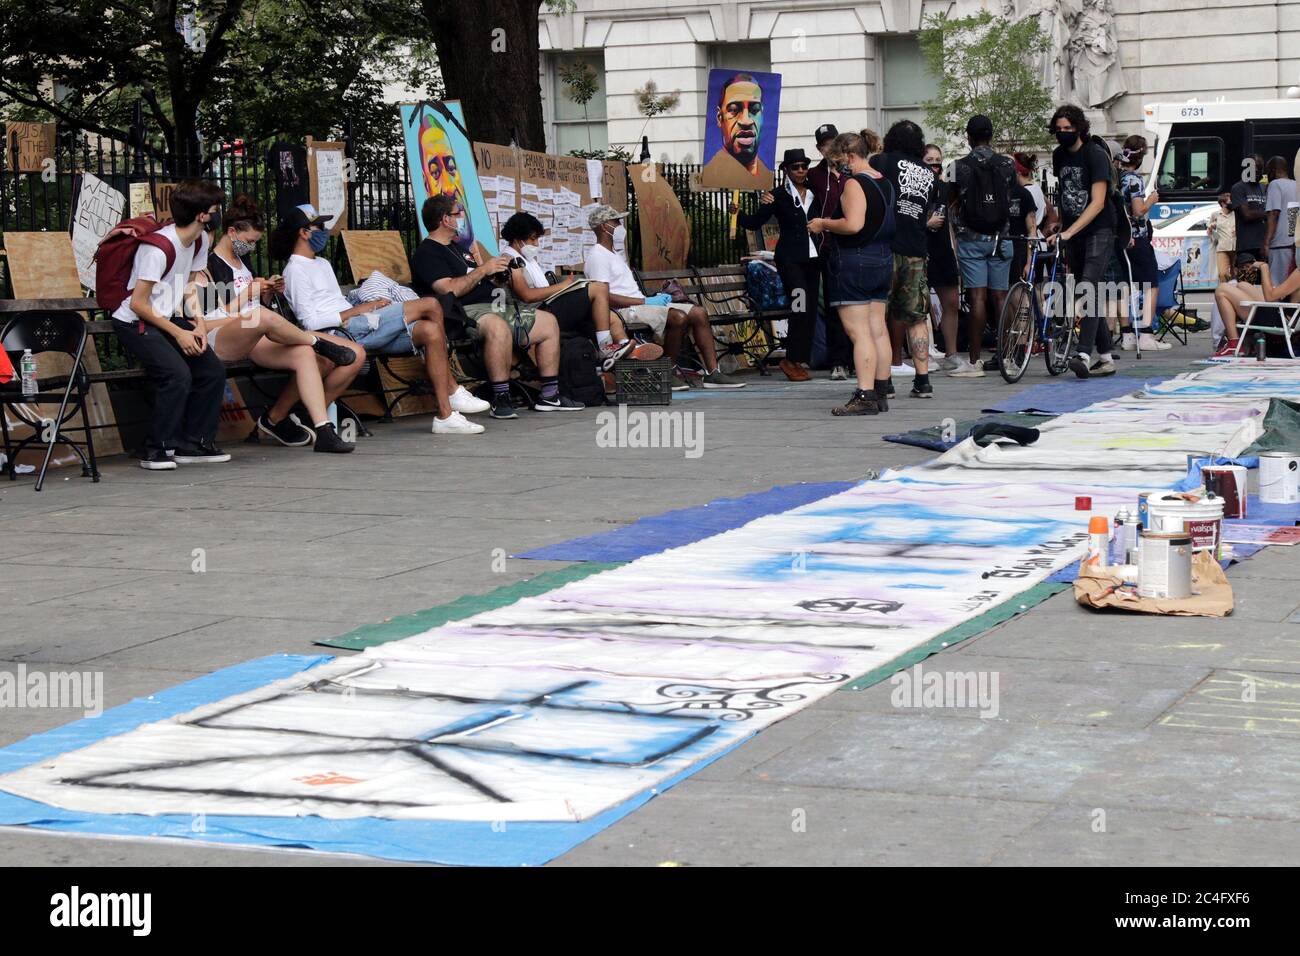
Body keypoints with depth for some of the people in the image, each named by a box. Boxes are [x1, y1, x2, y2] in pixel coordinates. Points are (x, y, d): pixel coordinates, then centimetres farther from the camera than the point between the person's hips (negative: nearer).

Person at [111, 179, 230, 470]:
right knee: (178, 375, -26)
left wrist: (199, 323, -5)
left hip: (169, 317, 9)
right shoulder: (158, 248, -24)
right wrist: (179, 333, -18)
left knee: (213, 370, -3)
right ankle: (156, 450, -14)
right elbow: (138, 304, -21)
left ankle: (193, 444, 7)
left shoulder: (201, 240, 3)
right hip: (135, 323, -9)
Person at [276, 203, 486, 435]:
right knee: (431, 305, -14)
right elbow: (310, 322, -13)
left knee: (430, 330, -12)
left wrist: (368, 306, 5)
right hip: (348, 331, -10)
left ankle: (445, 415, -13)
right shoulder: (295, 270, -3)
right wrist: (359, 309, -11)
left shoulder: (322, 264, 29)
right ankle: (452, 392, -4)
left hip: (361, 328, 10)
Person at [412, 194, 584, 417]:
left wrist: (497, 272, 7)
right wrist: (484, 269, -12)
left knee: (548, 321, 6)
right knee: (498, 327, -41)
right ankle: (501, 399, -36)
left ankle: (549, 395, 5)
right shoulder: (427, 253, -4)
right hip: (466, 311, -10)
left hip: (494, 305, 10)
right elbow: (449, 289, -19)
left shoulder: (456, 248, 27)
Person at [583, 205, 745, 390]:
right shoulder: (597, 256, -8)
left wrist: (655, 298, 5)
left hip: (639, 304, 10)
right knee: (679, 317, -31)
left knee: (699, 313, -2)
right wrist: (646, 301, -17)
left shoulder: (613, 255, 26)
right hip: (626, 312, -10)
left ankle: (712, 373, -4)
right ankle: (671, 372, -16)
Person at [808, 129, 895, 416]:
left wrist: (824, 224, -11)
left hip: (855, 262, -9)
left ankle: (864, 397, -12)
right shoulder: (884, 182, 12)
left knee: (859, 332, -9)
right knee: (878, 329, 11)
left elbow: (853, 224, -26)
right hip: (882, 260, 9)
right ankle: (880, 394, 15)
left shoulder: (854, 183, -15)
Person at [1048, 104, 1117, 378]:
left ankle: (1084, 355, -29)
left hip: (1098, 231, -7)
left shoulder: (1096, 155, -13)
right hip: (1071, 234, 7)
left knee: (1089, 289, -20)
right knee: (1085, 295, 7)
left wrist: (1068, 232, -28)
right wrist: (1058, 229, 12)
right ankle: (1105, 358, 13)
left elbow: (1098, 202, -20)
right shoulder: (1058, 156, 8)